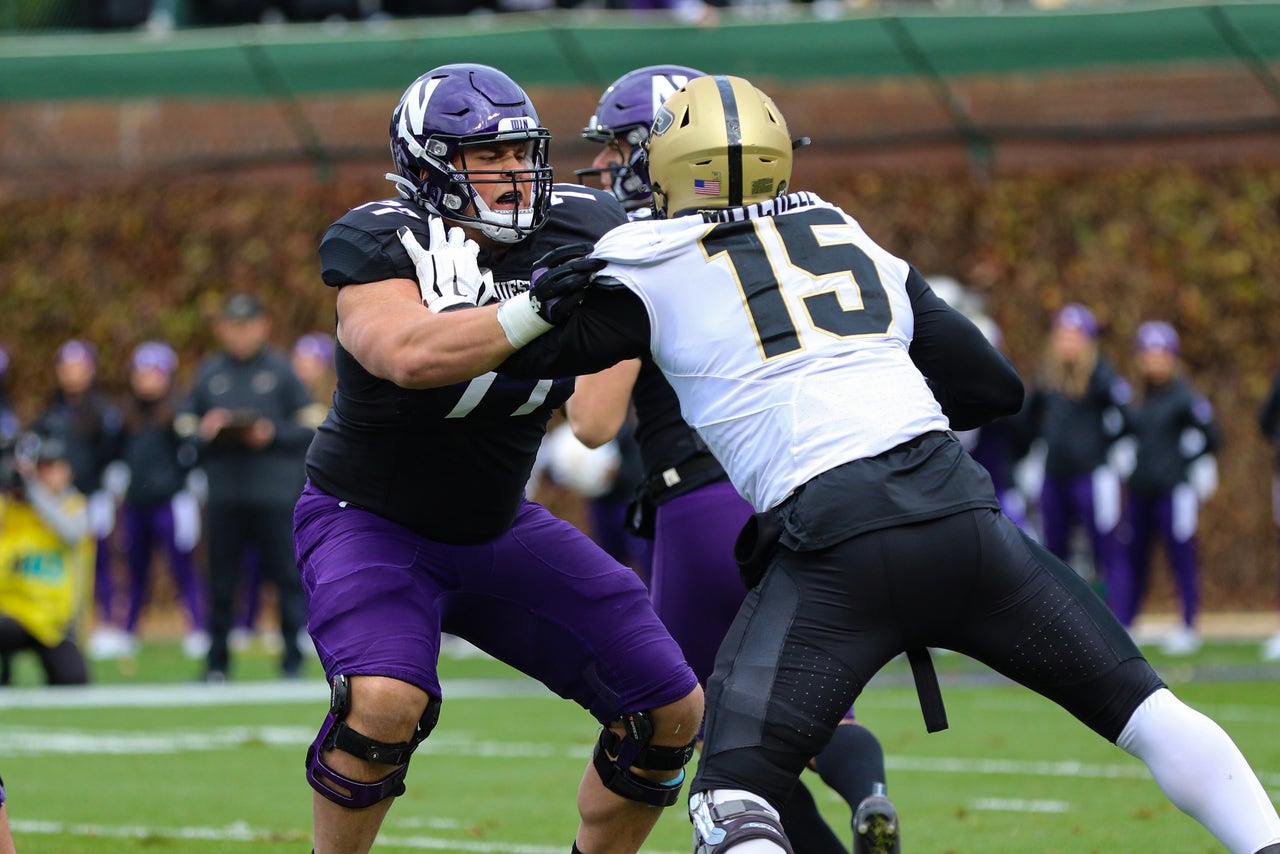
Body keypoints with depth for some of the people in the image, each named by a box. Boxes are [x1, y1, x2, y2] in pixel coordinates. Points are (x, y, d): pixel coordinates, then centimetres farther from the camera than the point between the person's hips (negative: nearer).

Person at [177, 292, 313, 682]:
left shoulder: (282, 369, 5)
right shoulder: (208, 372, 12)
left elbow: (310, 426, 2)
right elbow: (184, 425, 13)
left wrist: (272, 434, -12)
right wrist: (204, 432, -7)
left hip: (274, 492, -2)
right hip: (223, 494, 2)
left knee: (287, 575, -4)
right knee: (221, 579, 3)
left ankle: (294, 659, 1)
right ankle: (217, 662, 9)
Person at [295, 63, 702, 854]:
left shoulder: (577, 228, -9)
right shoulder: (381, 245, -22)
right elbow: (410, 356, -43)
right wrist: (539, 307, -52)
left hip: (498, 526, 6)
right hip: (370, 523, -6)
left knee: (671, 713, -2)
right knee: (385, 702, -33)